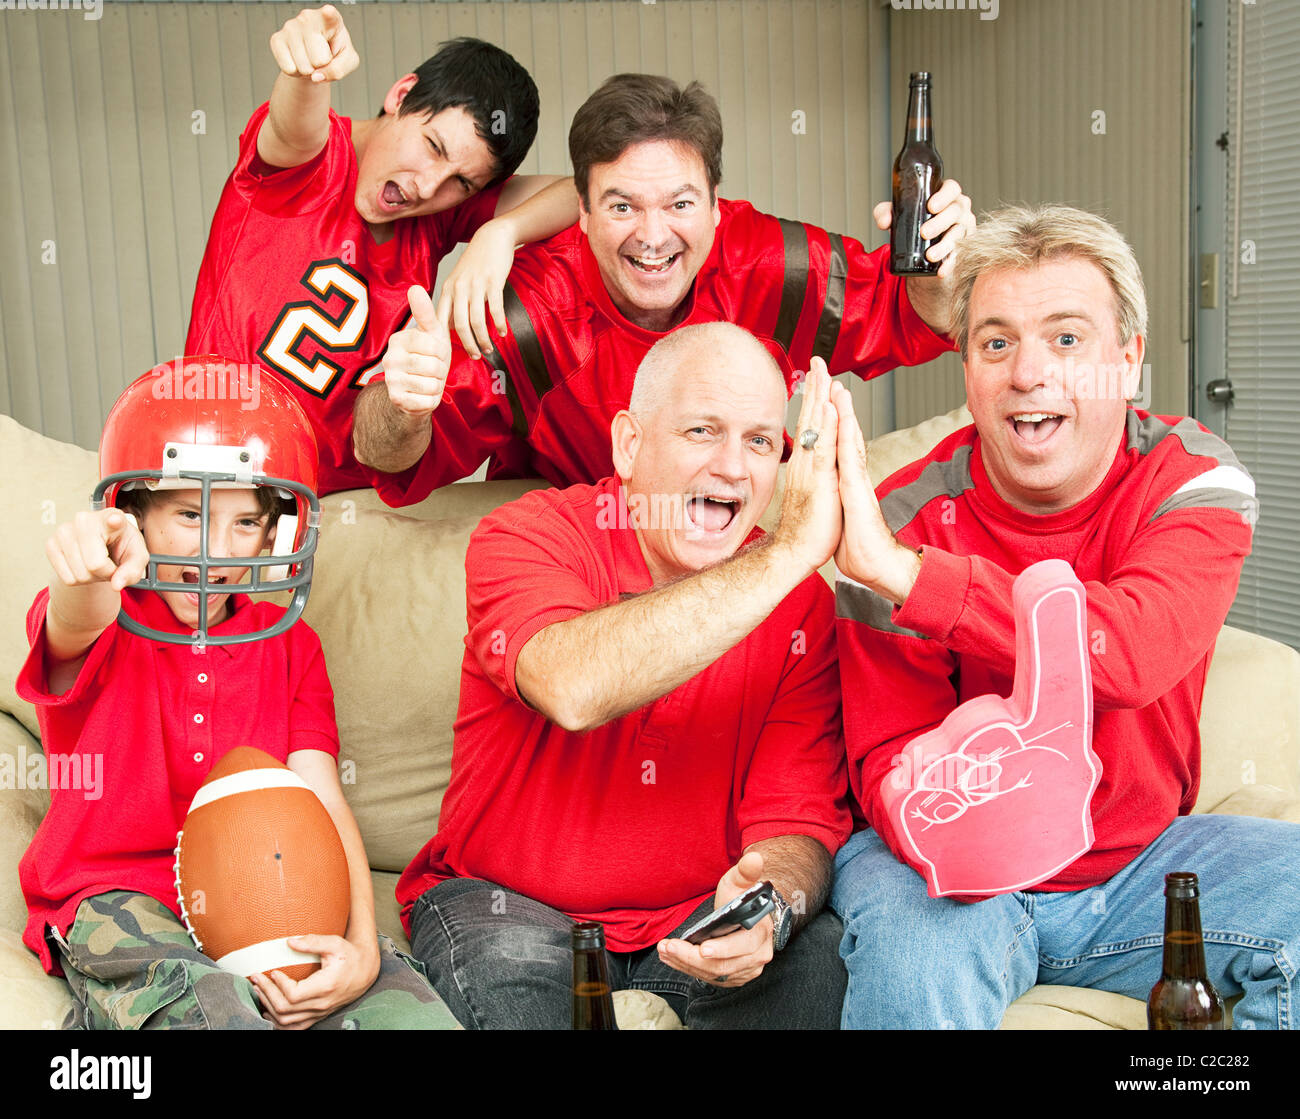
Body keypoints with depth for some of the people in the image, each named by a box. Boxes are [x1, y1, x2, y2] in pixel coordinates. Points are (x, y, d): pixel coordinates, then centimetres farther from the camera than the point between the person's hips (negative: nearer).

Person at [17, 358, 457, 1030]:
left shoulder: (290, 648, 13)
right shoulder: (100, 630, 2)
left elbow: (322, 804, 2)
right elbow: (78, 623, -26)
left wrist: (362, 949, -16)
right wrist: (87, 576, -54)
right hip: (119, 896, -4)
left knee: (412, 1014, -22)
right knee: (209, 1010, -38)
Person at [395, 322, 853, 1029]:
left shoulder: (800, 604, -5)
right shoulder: (525, 536, -14)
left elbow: (797, 822, -9)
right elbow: (573, 688, -37)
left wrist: (772, 905, -34)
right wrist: (790, 553, -35)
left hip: (697, 913, 3)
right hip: (505, 898, -2)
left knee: (811, 953, -24)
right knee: (501, 967, -33)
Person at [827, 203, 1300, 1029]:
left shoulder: (1194, 480, -11)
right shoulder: (905, 517, -15)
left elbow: (1133, 653, -32)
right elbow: (891, 751, -14)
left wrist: (896, 567, -41)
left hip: (1139, 858, 4)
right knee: (919, 963, -35)